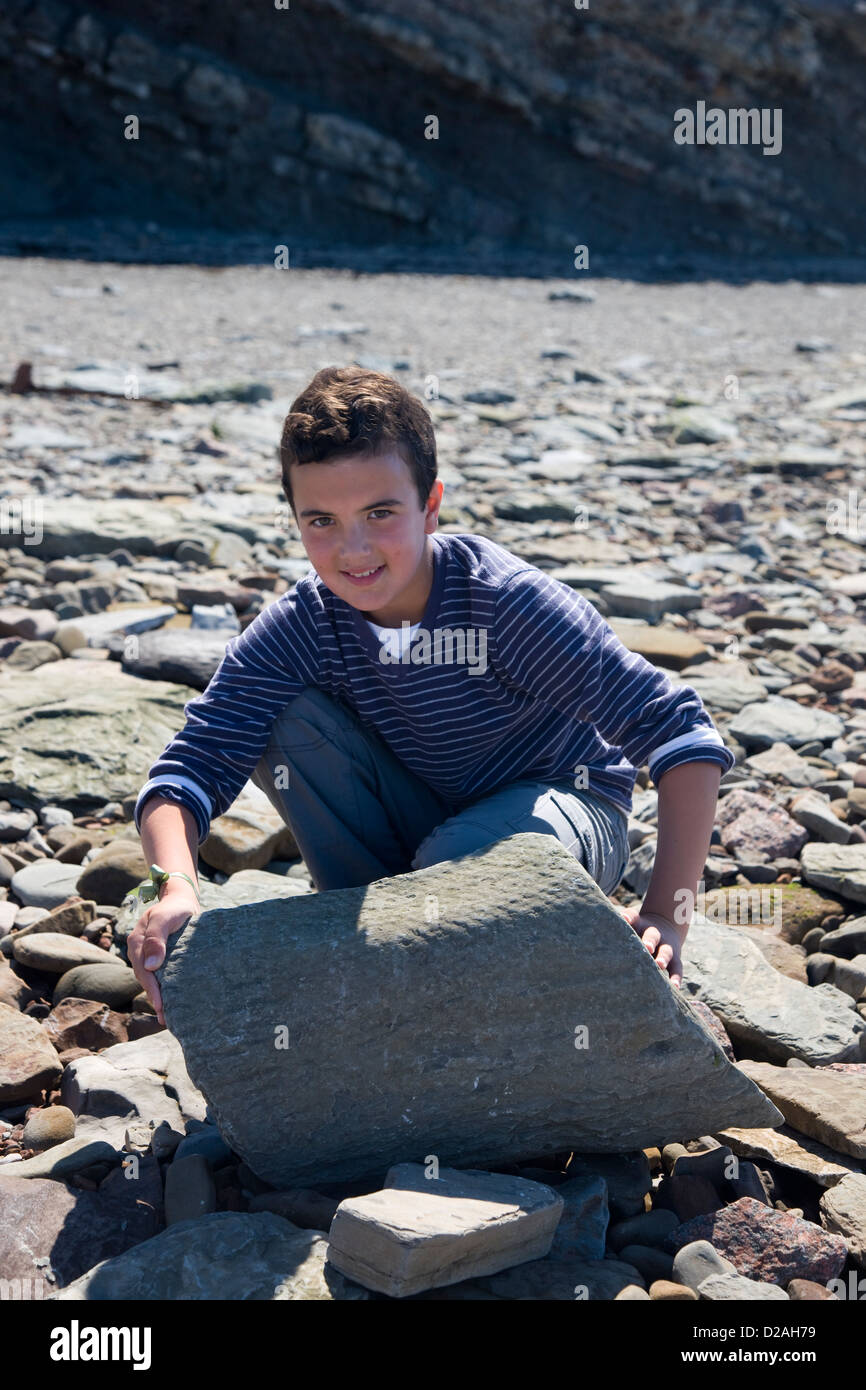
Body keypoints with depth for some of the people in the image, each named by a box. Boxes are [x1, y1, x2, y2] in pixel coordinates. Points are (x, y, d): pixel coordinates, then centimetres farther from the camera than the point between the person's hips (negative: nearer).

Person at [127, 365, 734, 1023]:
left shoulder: (512, 604, -30)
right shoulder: (298, 631, -18)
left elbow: (685, 736, -30)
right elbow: (191, 767, -22)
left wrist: (666, 917, -39)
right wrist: (177, 889, -44)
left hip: (566, 807, -4)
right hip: (417, 816, 4)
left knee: (457, 862, -38)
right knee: (290, 721, -21)